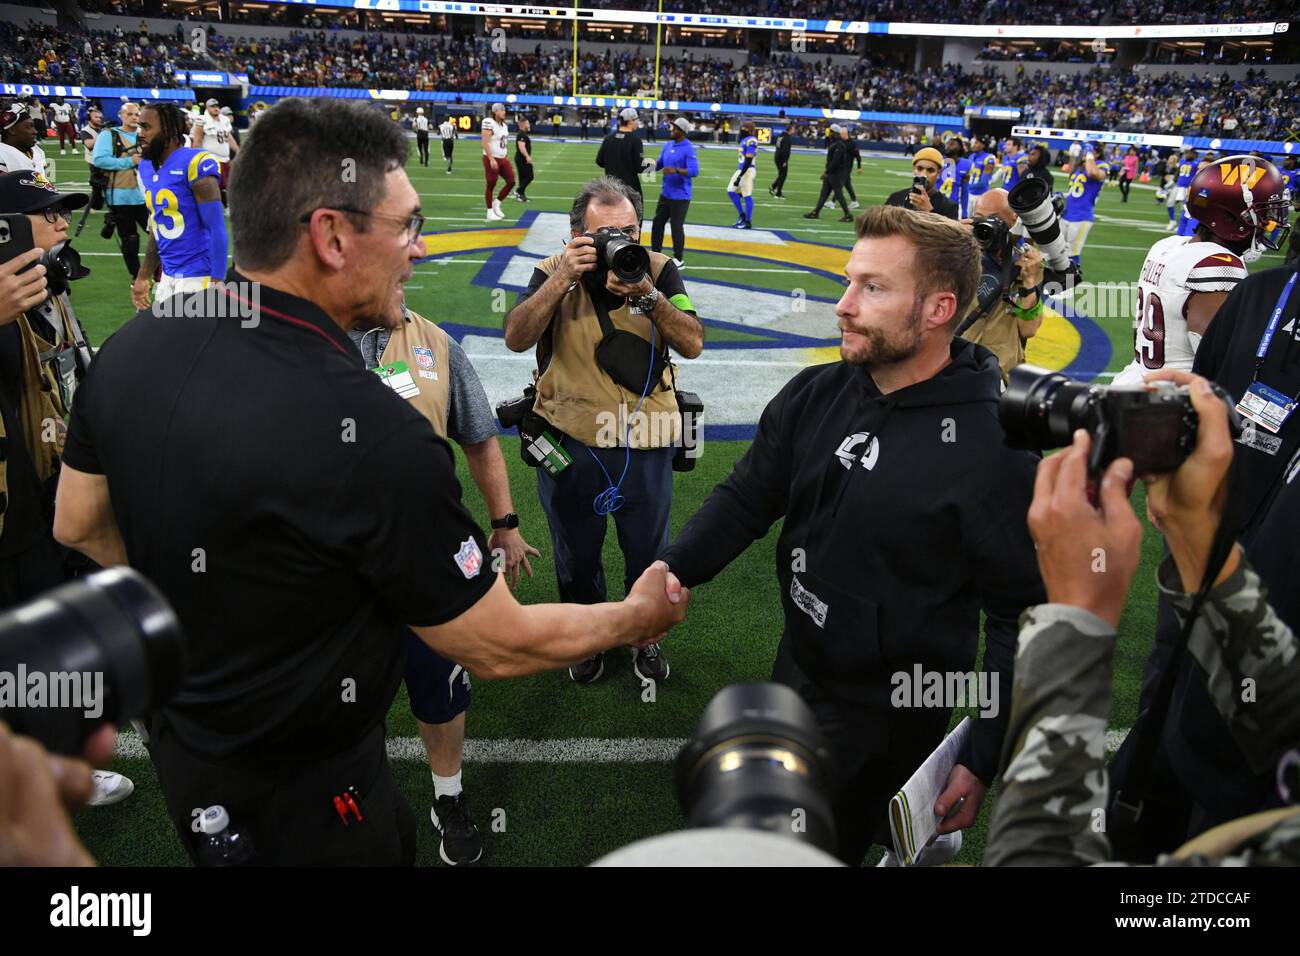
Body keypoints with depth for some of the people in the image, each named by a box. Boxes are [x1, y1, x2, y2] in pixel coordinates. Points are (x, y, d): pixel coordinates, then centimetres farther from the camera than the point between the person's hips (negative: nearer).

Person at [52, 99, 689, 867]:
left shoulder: (132, 347, -12)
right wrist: (638, 615, -7)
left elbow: (80, 526, 4)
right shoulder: (369, 436, -33)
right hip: (298, 799, -6)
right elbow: (499, 647, -22)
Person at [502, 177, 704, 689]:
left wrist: (646, 293, -28)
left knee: (648, 555, 16)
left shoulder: (658, 269, -6)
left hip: (644, 442, 0)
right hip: (569, 441, 0)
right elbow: (516, 338, -19)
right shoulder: (553, 271, -5)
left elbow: (692, 344, -15)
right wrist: (562, 279, -27)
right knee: (576, 555, 18)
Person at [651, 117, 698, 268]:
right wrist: (651, 165, -7)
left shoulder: (688, 149, -15)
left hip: (680, 196, -8)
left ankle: (679, 258, 13)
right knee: (657, 223, 13)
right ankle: (655, 254, 25)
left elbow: (694, 171, -24)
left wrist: (676, 170, -37)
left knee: (677, 227, 0)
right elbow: (659, 164, 15)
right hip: (665, 193, 8)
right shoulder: (667, 145, 9)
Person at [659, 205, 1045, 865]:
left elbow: (1021, 619, -17)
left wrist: (984, 761, -13)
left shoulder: (993, 447, -23)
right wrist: (673, 571, -17)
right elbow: (745, 500, 0)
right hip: (798, 666, 7)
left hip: (892, 712, -6)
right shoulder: (814, 396, -7)